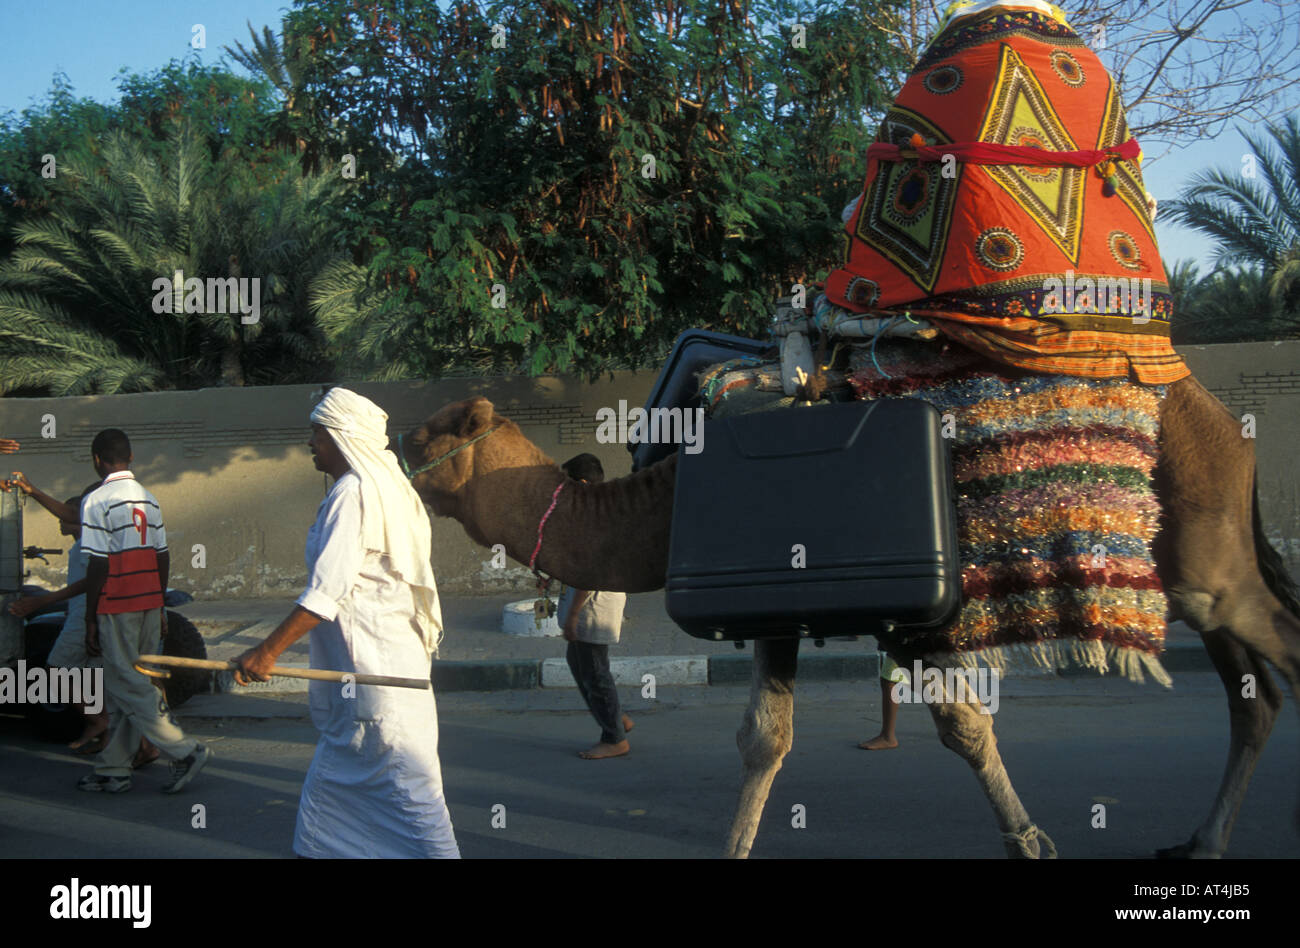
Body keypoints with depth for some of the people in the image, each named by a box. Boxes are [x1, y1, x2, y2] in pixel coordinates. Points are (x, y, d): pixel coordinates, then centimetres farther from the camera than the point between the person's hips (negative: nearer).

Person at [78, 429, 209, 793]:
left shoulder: (97, 501, -10)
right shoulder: (149, 499, 12)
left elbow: (98, 564, -14)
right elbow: (162, 558, 12)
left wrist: (90, 620, -8)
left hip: (116, 607, -7)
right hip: (149, 603, 7)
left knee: (127, 686, -3)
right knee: (130, 684, 11)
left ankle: (185, 751, -11)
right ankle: (113, 769, 15)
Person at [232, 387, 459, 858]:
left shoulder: (353, 493, -14)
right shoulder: (389, 489, 16)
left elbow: (326, 591, -21)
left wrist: (268, 651, -20)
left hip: (372, 670, -10)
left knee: (409, 788, -8)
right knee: (330, 784, 15)